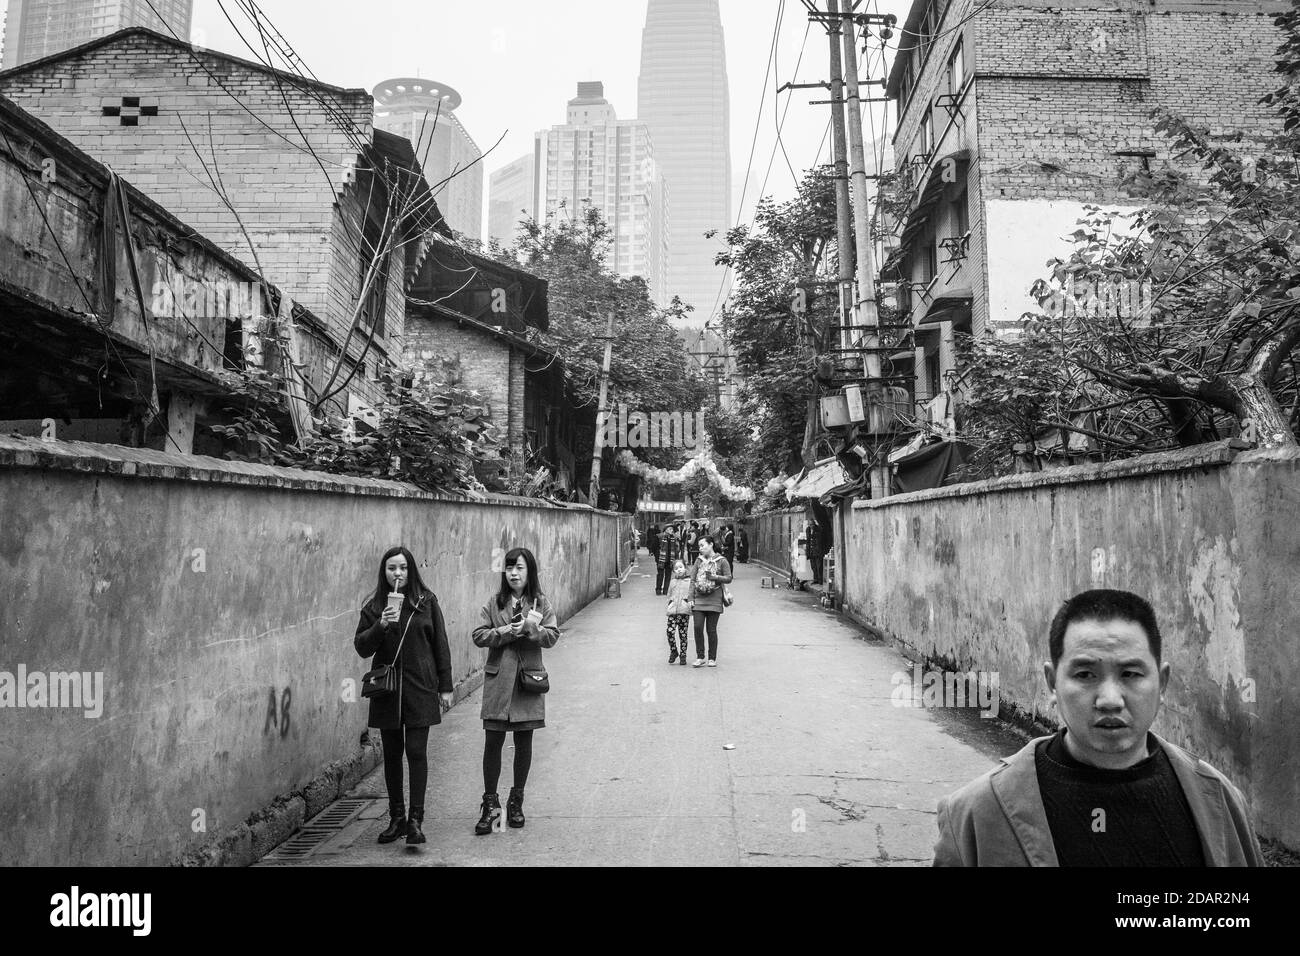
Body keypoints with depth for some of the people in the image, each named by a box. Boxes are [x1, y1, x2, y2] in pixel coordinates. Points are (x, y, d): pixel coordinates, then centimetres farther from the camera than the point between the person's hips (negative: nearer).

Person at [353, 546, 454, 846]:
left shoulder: (426, 602, -1)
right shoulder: (374, 606, 3)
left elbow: (440, 645, 2)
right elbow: (361, 648, -1)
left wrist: (445, 687, 1)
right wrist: (380, 625, -19)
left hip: (420, 689, -2)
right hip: (386, 690, 2)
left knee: (416, 752, -4)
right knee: (392, 754, 9)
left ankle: (415, 820, 3)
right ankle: (396, 818, 21)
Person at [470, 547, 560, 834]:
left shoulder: (540, 603, 4)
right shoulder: (494, 602, 4)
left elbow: (552, 636, -4)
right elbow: (479, 635, -3)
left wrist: (534, 629, -23)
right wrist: (510, 631, -14)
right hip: (498, 679, 0)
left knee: (524, 742, 8)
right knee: (493, 741, -1)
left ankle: (516, 802, 24)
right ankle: (490, 803, 12)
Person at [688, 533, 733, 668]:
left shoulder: (721, 561, 1)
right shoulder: (699, 560, 11)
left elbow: (729, 578, -1)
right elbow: (692, 580, 9)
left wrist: (714, 577, -16)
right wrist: (691, 599, 2)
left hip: (714, 600, -3)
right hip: (699, 599, 3)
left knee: (711, 630, 1)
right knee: (697, 627, -5)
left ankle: (712, 659, 12)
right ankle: (700, 657, 6)